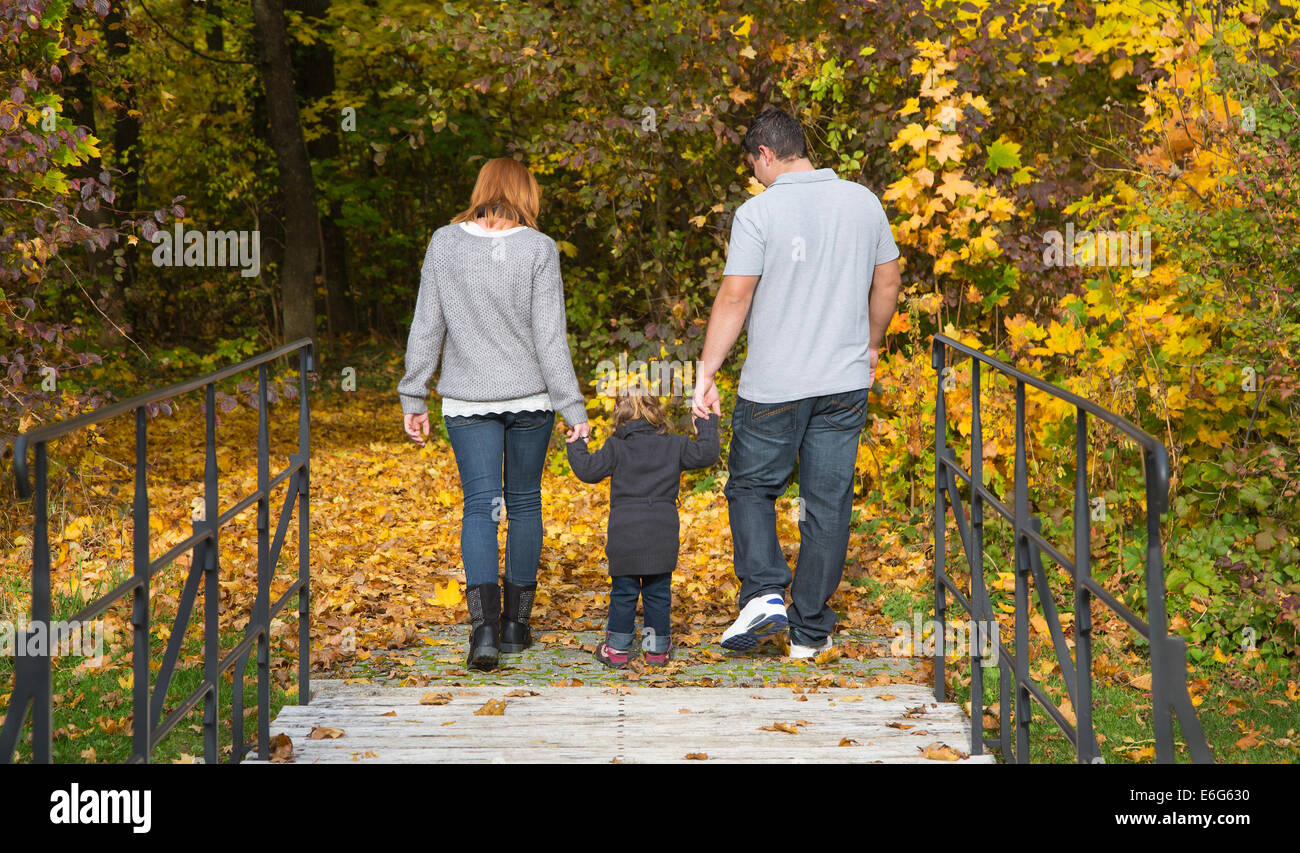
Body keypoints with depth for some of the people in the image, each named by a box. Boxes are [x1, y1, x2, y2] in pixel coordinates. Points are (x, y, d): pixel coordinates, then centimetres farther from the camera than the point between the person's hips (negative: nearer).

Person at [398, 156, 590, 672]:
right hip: (530, 398, 0)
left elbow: (426, 328, 1)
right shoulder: (538, 249, -8)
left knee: (479, 506, 1)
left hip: (467, 401, 1)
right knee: (524, 502, 13)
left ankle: (484, 626, -16)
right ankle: (516, 623, 21)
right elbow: (549, 338, -10)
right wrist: (573, 410, -5)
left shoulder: (443, 244, -2)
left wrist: (413, 398, 8)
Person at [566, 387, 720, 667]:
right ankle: (657, 647, 14)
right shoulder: (674, 446, 5)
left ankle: (618, 647, 10)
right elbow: (705, 454, 7)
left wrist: (576, 446, 16)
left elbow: (588, 470, -1)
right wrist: (707, 427, 23)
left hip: (624, 536, -1)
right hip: (662, 535, 1)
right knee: (658, 592, 10)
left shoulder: (615, 448, 1)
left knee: (623, 592, 6)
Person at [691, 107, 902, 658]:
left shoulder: (758, 211, -11)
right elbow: (888, 282, 13)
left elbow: (734, 298, -14)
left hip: (774, 386, -4)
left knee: (751, 488, 14)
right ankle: (811, 631, 13)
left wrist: (706, 371, -9)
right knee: (828, 502, 8)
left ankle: (763, 593, -3)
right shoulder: (863, 202, 5)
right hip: (846, 382, 4)